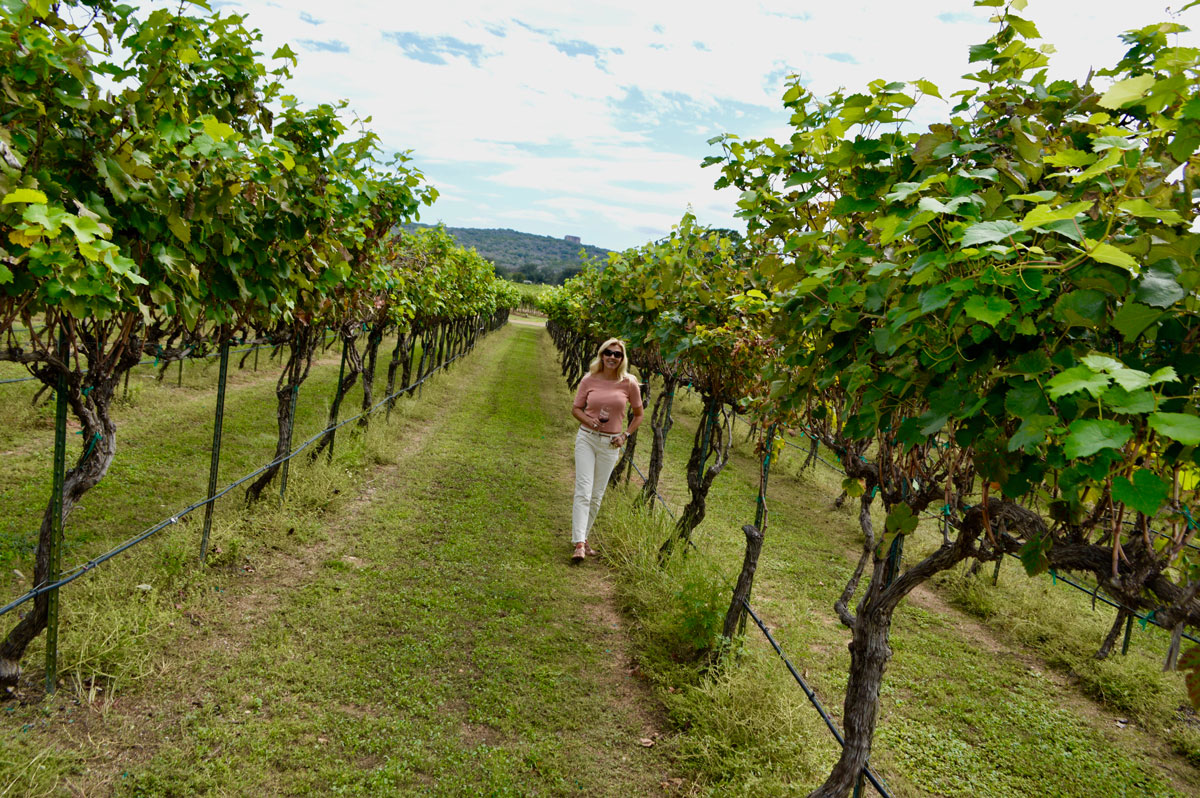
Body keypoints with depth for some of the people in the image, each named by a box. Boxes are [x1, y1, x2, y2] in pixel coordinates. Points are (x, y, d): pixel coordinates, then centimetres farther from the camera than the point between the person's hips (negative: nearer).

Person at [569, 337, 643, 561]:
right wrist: (589, 421, -12)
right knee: (583, 490, -10)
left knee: (597, 494, 8)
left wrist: (625, 435, -3)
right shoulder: (589, 380, -1)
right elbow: (576, 408, 7)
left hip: (610, 443, 1)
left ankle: (582, 535, 24)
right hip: (586, 438, -1)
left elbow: (638, 415, 10)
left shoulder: (629, 383, -1)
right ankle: (579, 543, -13)